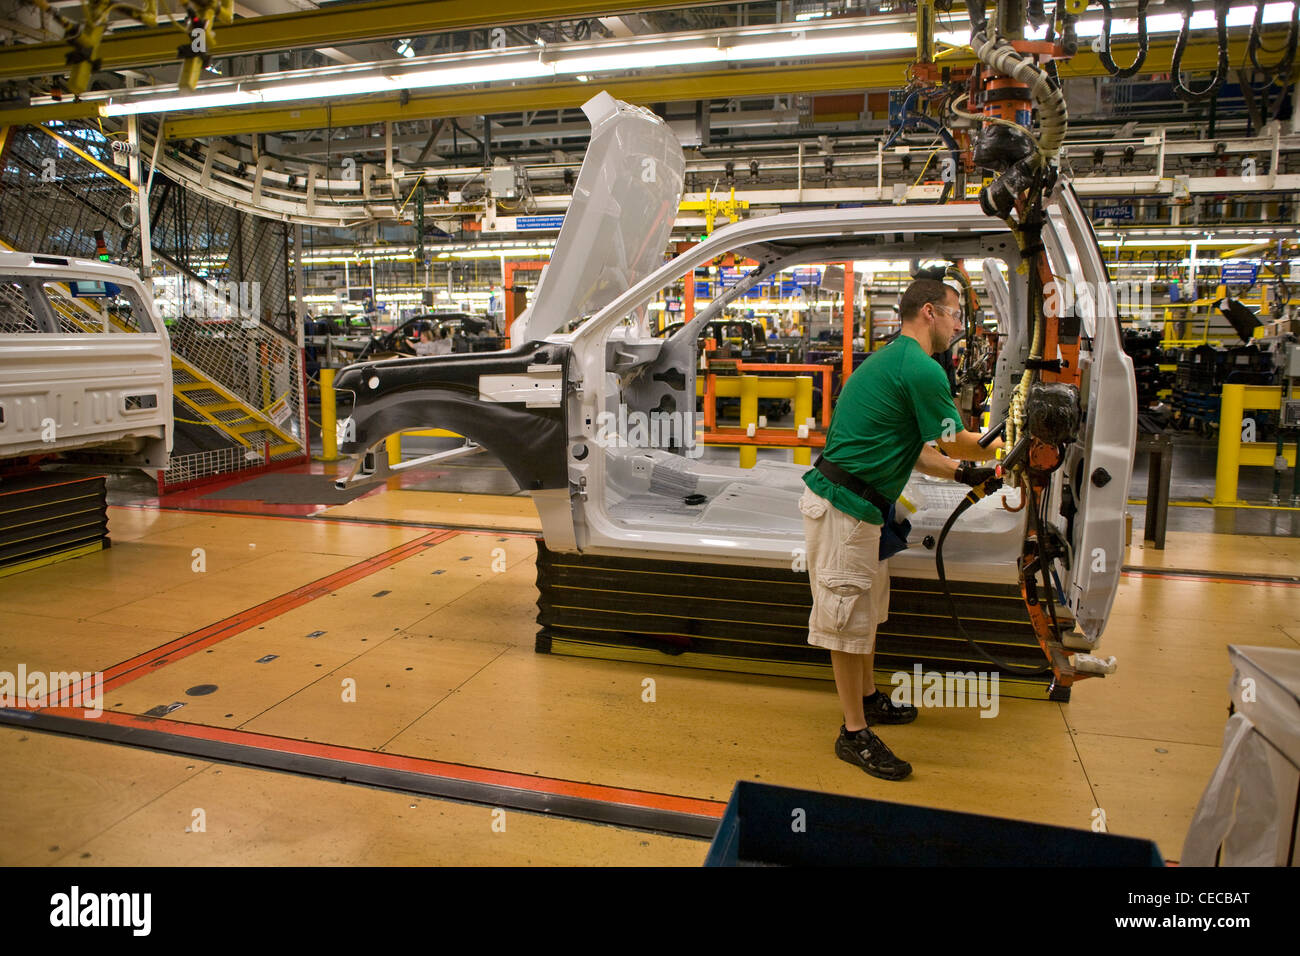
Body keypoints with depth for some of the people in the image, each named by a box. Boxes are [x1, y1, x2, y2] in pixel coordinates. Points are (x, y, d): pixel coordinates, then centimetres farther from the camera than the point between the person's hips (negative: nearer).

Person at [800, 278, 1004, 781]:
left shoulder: (890, 360, 17)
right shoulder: (922, 370, -16)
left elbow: (907, 449, 20)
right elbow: (958, 442, -8)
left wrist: (962, 471, 18)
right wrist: (1000, 447, 12)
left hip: (857, 502, 11)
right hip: (843, 506, -11)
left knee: (866, 607, 22)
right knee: (848, 616, -1)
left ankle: (868, 699, 39)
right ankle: (854, 735, 11)